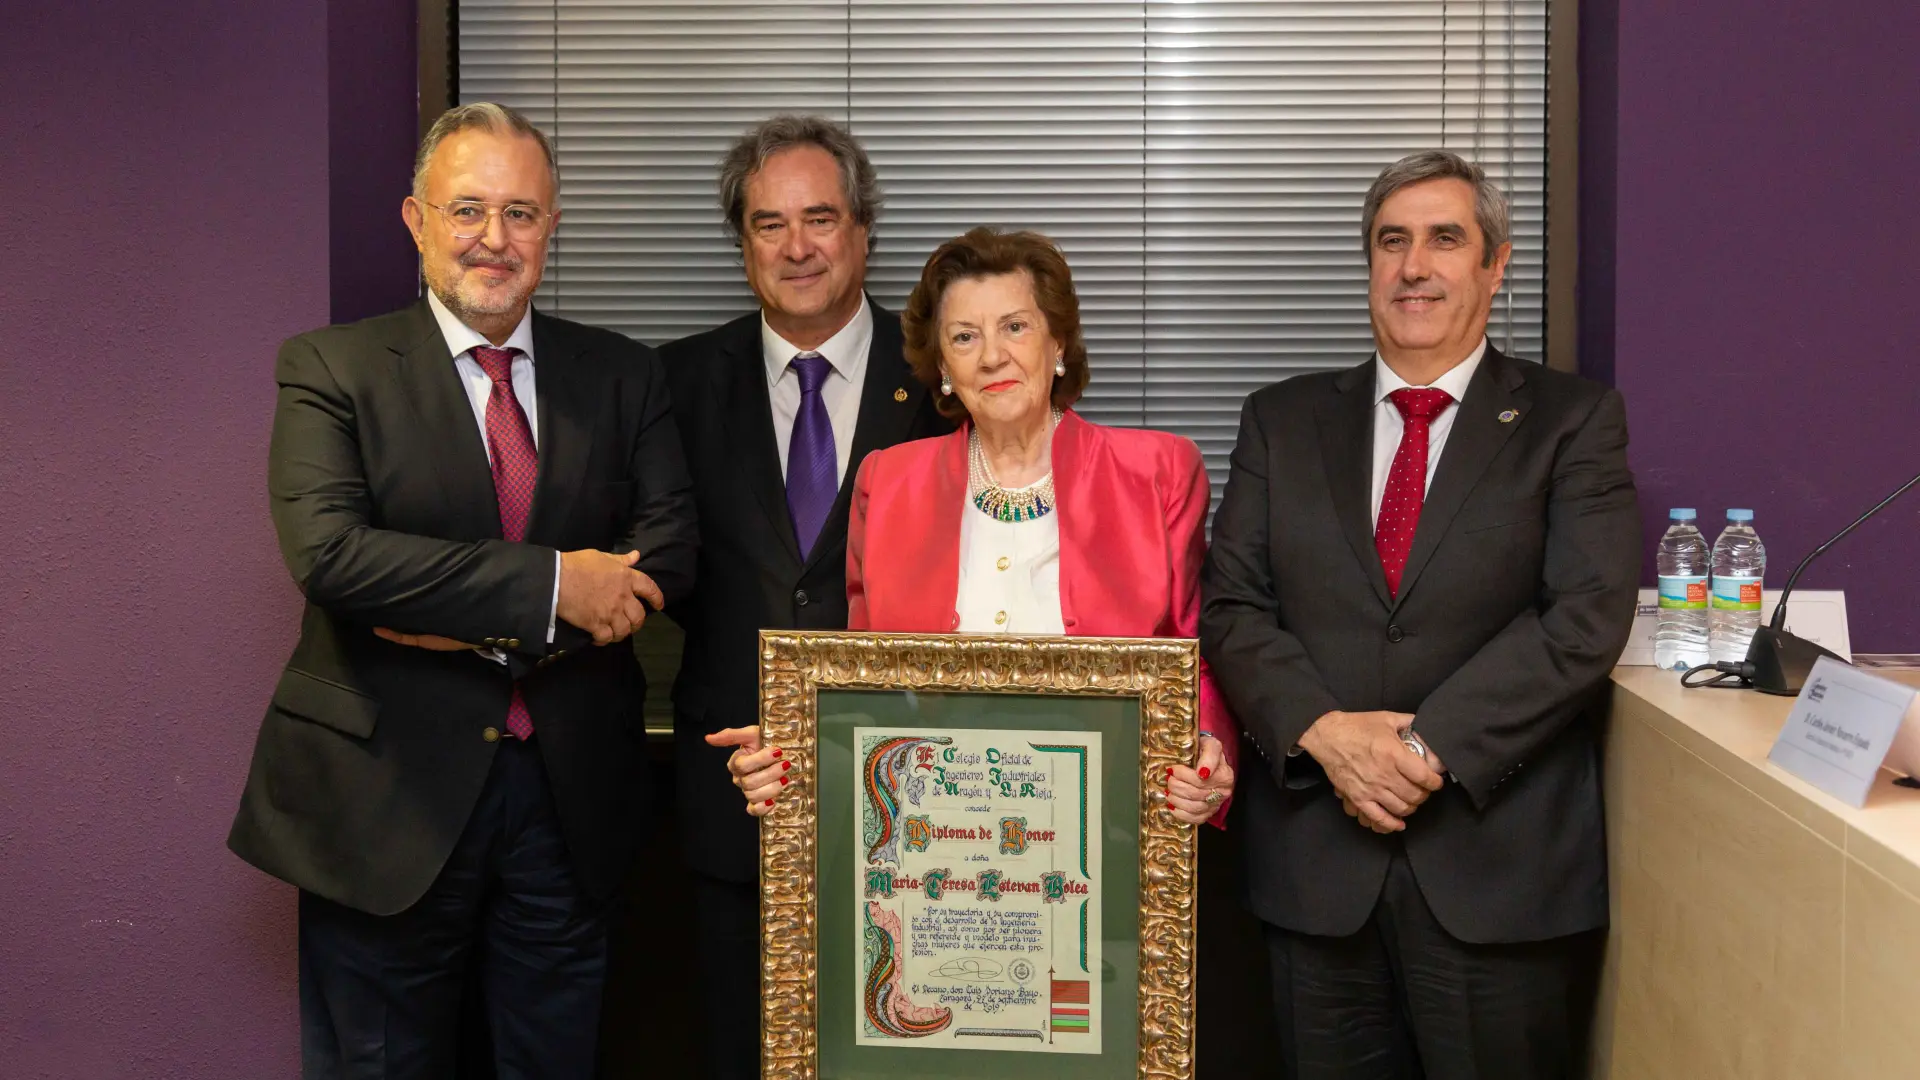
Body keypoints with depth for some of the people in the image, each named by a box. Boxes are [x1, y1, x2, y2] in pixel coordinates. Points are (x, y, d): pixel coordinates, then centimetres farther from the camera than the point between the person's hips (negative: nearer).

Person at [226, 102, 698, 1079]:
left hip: (570, 792, 3)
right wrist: (547, 584, -21)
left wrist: (482, 623, -17)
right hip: (388, 792, -2)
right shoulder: (331, 368, -2)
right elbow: (325, 549, -18)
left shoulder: (621, 375, 6)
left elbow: (668, 550, -5)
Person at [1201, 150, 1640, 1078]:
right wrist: (1325, 732, -13)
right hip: (1317, 860, 2)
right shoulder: (1282, 420, 11)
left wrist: (1429, 747, -17)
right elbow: (1231, 606, 3)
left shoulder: (1574, 421, 3)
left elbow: (1587, 618, -9)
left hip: (1500, 869, -2)